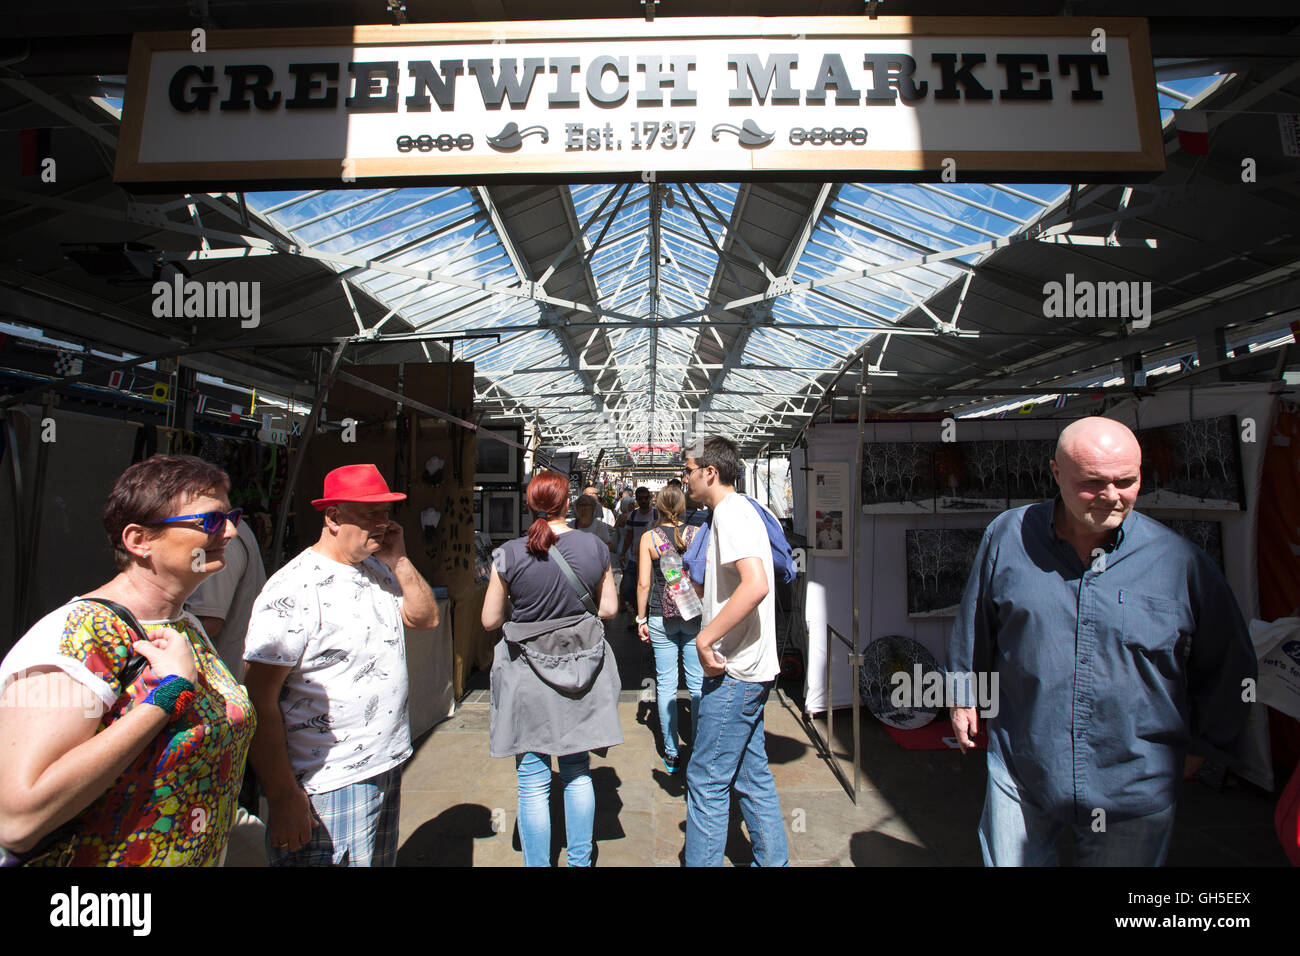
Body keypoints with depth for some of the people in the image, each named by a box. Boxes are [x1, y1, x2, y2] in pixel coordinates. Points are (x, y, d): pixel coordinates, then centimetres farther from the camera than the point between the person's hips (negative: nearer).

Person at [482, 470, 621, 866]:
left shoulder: (508, 554, -11)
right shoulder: (595, 547, -6)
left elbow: (490, 621, -4)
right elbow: (609, 608, 3)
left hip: (528, 673, -3)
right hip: (581, 671, 3)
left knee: (533, 783, 9)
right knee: (578, 773, 19)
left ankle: (537, 862, 19)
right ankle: (580, 859, 30)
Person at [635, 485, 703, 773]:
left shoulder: (649, 537, -4)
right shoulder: (696, 534, -3)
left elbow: (644, 583, -5)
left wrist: (641, 619, 5)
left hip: (661, 617, 0)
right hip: (694, 614, 1)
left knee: (666, 684, 8)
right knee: (698, 684, 8)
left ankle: (671, 753, 14)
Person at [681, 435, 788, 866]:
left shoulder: (730, 513, -15)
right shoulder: (740, 509, 16)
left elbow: (756, 585, -29)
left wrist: (705, 637, -25)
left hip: (734, 672, -10)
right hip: (748, 669, 10)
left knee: (706, 779, -2)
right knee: (752, 775, 17)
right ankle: (773, 859, 27)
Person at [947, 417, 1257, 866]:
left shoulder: (1181, 561, -9)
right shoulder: (1008, 535, -7)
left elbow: (1229, 666, 6)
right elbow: (974, 624, 8)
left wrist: (1203, 743, 12)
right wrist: (963, 692, 14)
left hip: (1136, 792, 0)